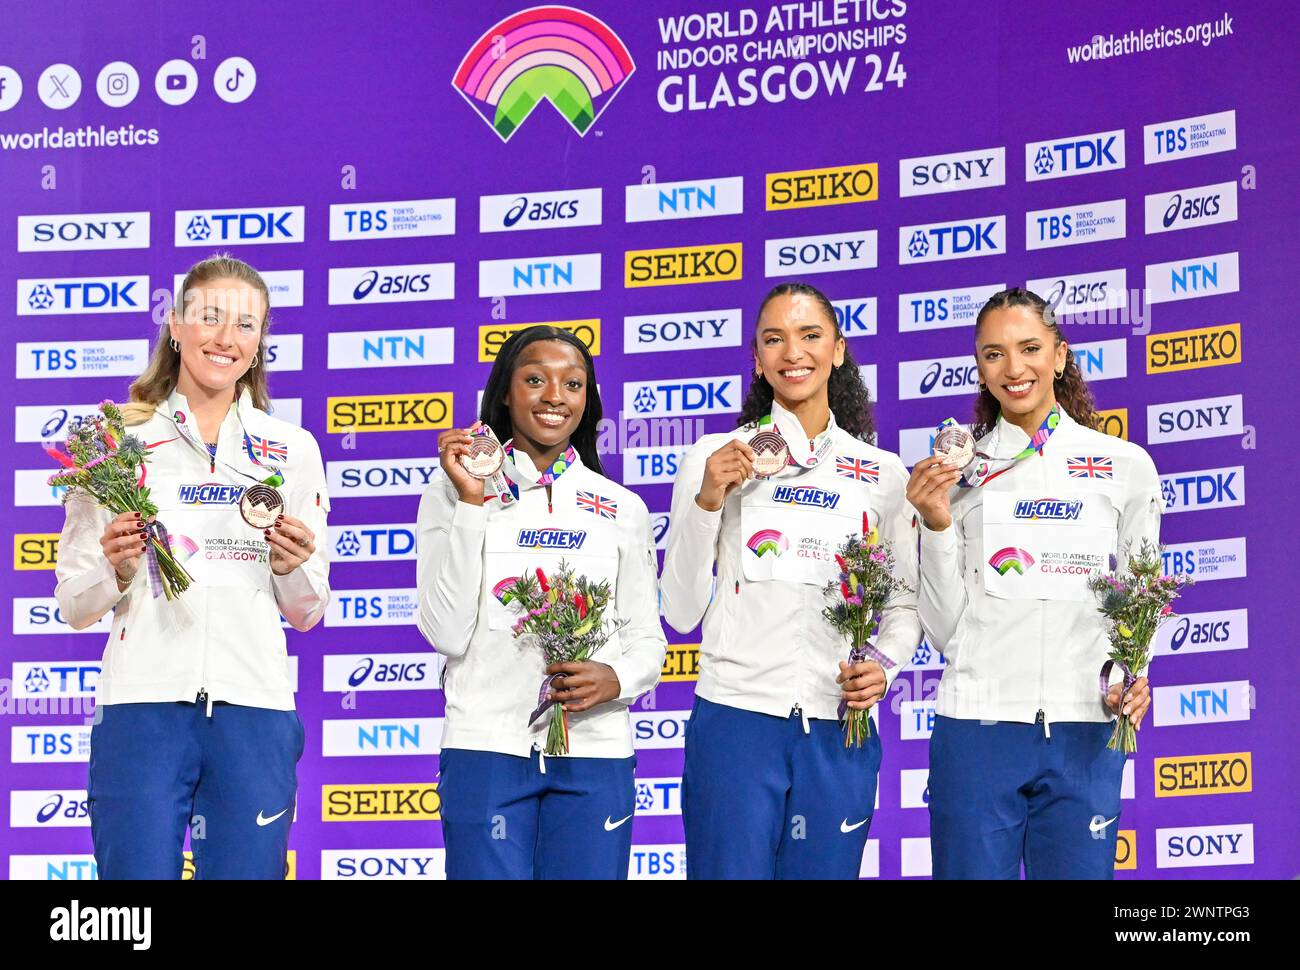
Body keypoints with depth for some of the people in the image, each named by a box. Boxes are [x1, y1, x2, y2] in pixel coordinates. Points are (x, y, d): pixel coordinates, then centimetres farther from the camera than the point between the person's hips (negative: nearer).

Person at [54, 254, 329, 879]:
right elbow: (73, 607, 7)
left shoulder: (292, 450, 11)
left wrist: (294, 566, -6)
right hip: (143, 704, -1)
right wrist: (114, 568, -13)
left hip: (255, 709, 2)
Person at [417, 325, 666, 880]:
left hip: (596, 755, 2)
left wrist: (616, 679, -12)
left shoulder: (622, 510, 9)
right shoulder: (453, 493, 3)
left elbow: (648, 642, 11)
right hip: (486, 748, -2)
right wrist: (470, 501, -11)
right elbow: (447, 634, -7)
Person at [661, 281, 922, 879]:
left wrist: (884, 666, -4)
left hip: (838, 730, 2)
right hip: (734, 718, -2)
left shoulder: (883, 474, 9)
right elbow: (681, 612, 1)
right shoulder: (716, 459, 4)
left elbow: (905, 603, 16)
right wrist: (706, 502, -10)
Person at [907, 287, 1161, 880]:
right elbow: (944, 632, 2)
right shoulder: (960, 471, 5)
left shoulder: (1126, 467, 5)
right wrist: (936, 526, -10)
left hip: (1084, 735, 0)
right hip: (975, 726, 0)